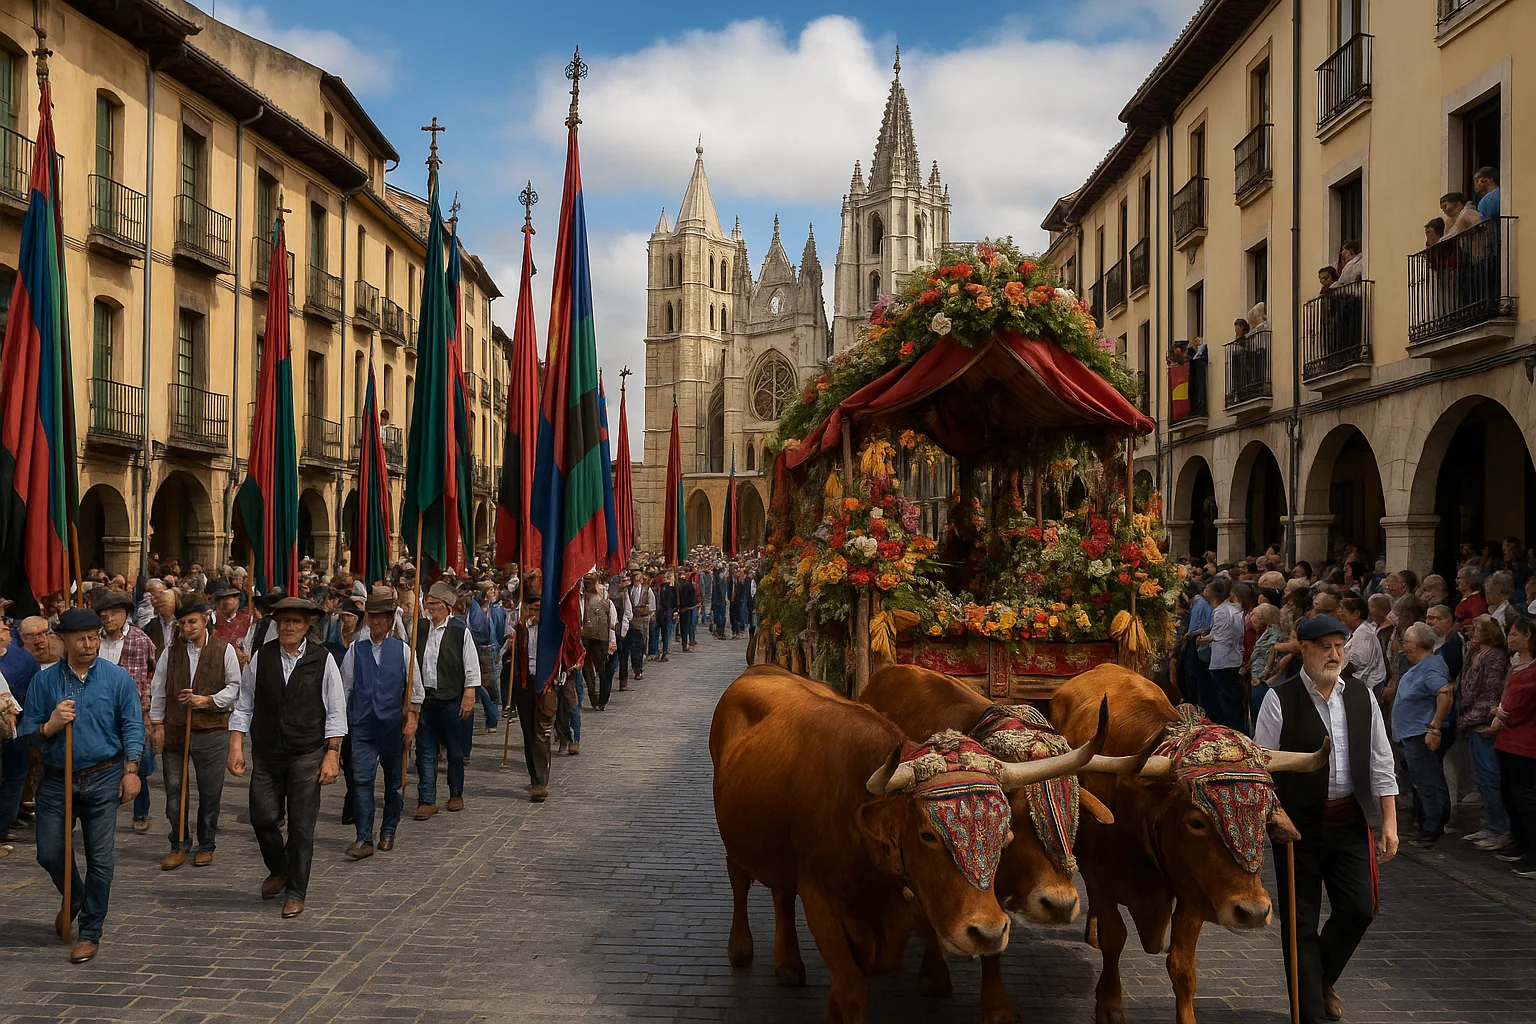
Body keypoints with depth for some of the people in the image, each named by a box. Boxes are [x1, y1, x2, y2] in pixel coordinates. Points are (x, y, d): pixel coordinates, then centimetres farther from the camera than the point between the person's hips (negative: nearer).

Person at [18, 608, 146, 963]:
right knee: (50, 853, 6)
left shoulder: (117, 678, -1)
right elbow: (27, 730, 2)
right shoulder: (44, 681, 1)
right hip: (57, 780, 2)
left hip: (103, 779, -1)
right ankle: (74, 899, 38)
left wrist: (131, 771, -7)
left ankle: (90, 933, 15)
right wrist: (50, 726, -19)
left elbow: (132, 727, 0)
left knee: (99, 859, 1)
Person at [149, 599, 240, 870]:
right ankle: (179, 845, 17)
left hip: (211, 730, -2)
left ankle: (206, 845, 19)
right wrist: (156, 724, 5)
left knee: (210, 792, 4)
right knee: (174, 789, 4)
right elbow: (158, 689, 10)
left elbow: (234, 686, 0)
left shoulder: (224, 650, 0)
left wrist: (208, 700, -14)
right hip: (174, 730, 2)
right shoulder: (171, 651, 7)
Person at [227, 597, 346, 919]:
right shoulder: (261, 657, 2)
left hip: (307, 754, -2)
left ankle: (295, 892, 15)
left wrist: (332, 756, -6)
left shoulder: (323, 660, -3)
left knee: (302, 826, 1)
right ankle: (279, 870, 31)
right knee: (263, 817, 1)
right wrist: (236, 746, -1)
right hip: (266, 753, 2)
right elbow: (243, 705, 6)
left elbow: (336, 713, -2)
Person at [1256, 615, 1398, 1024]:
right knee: (1301, 920, 4)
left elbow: (1381, 763, 9)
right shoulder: (1280, 699, -7)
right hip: (1298, 822, -3)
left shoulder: (1362, 696, 6)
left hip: (1351, 821, 4)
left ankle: (1322, 979, 30)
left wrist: (1389, 822, 6)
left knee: (1359, 909, 2)